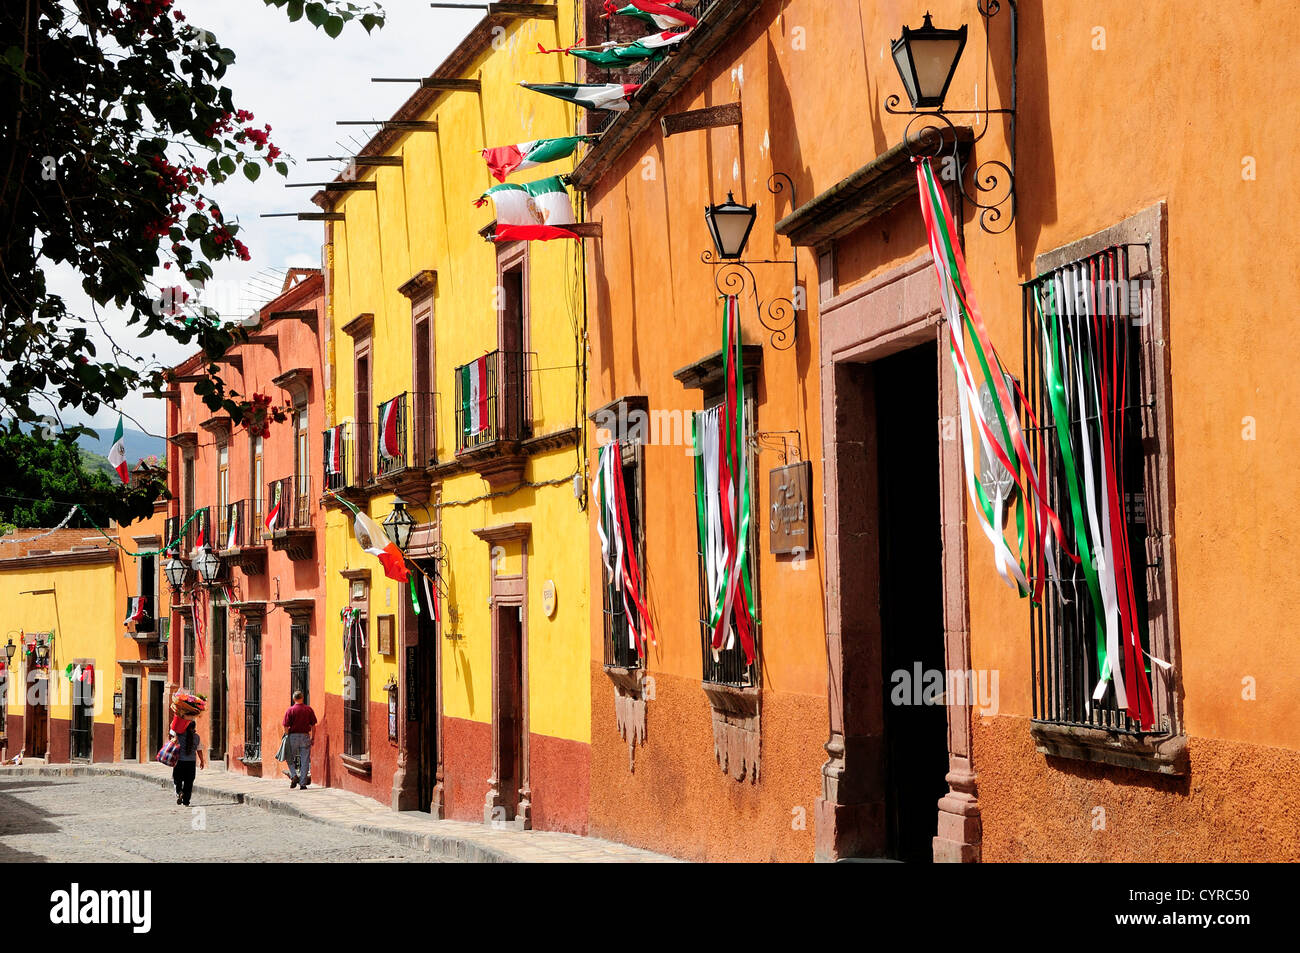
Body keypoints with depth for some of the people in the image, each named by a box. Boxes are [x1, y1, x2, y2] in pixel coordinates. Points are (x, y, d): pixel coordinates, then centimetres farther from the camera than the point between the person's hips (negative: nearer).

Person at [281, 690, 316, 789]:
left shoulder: (290, 710, -5)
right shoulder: (309, 709, 1)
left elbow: (286, 726, -7)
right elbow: (313, 726, 3)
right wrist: (313, 738, 11)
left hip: (293, 736, -1)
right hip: (305, 736, 1)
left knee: (290, 759, 14)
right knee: (305, 760, 5)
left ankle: (294, 776, -7)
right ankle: (303, 783, 6)